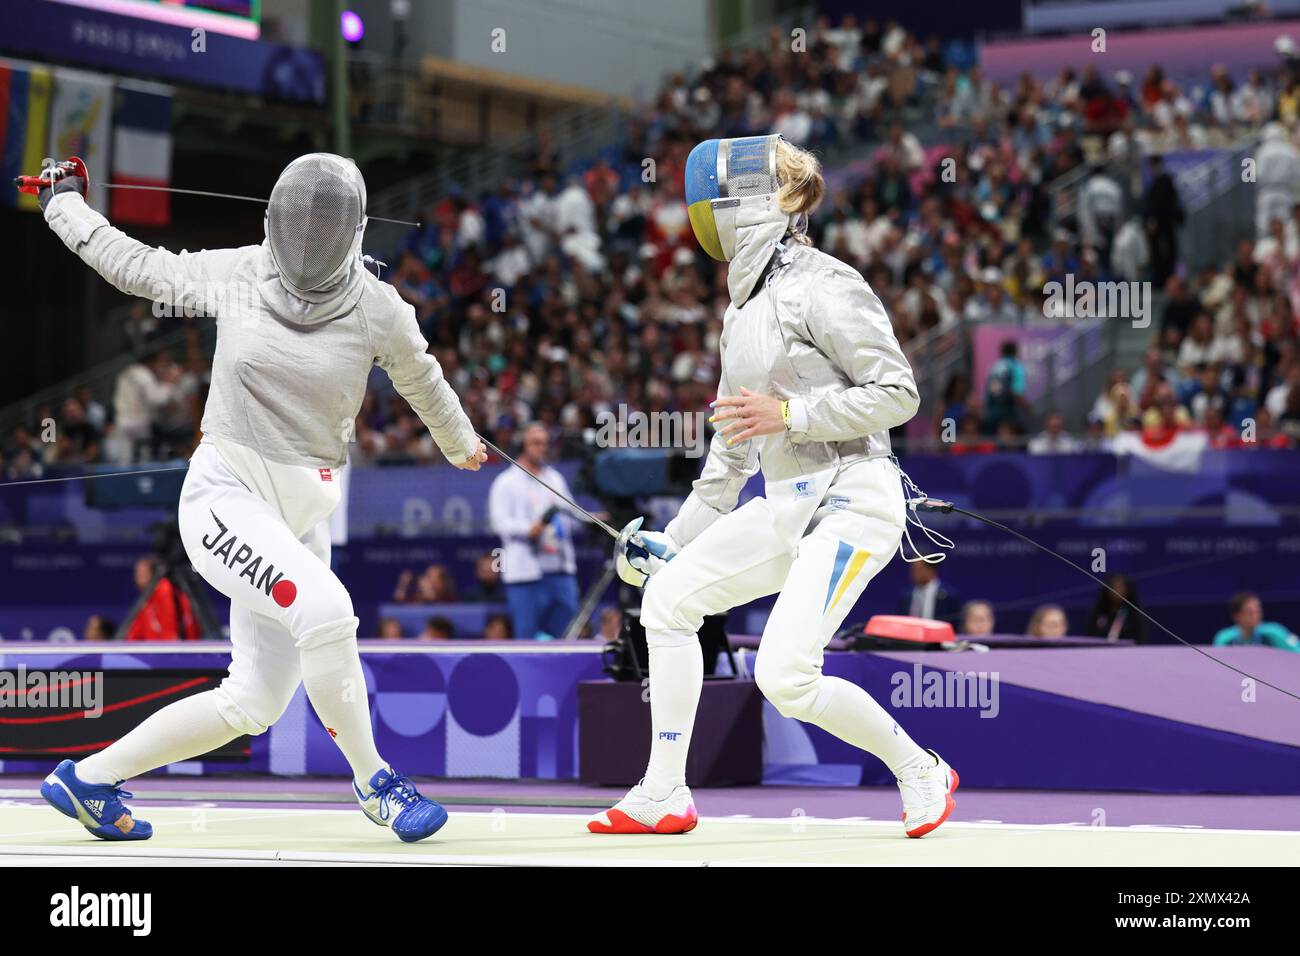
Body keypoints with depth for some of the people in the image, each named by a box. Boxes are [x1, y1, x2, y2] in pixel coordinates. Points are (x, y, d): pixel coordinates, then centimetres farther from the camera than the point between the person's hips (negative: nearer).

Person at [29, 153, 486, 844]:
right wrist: (63, 204, 23)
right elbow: (133, 264, 13)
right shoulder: (236, 275, -6)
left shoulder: (377, 308, -3)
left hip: (301, 514, 4)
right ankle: (374, 781, -11)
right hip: (226, 494, -4)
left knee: (255, 703, 5)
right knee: (324, 609, -30)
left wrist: (461, 445, 36)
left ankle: (88, 780, 20)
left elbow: (422, 381, 18)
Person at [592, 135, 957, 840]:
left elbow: (897, 394, -15)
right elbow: (735, 440, 22)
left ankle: (921, 772, 4)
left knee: (784, 677, -18)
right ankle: (664, 795, 11)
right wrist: (680, 536, 24)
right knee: (668, 595, 5)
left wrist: (787, 414, -20)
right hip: (787, 505, 9)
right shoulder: (745, 301, 14)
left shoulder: (821, 285, -13)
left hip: (851, 498, -9)